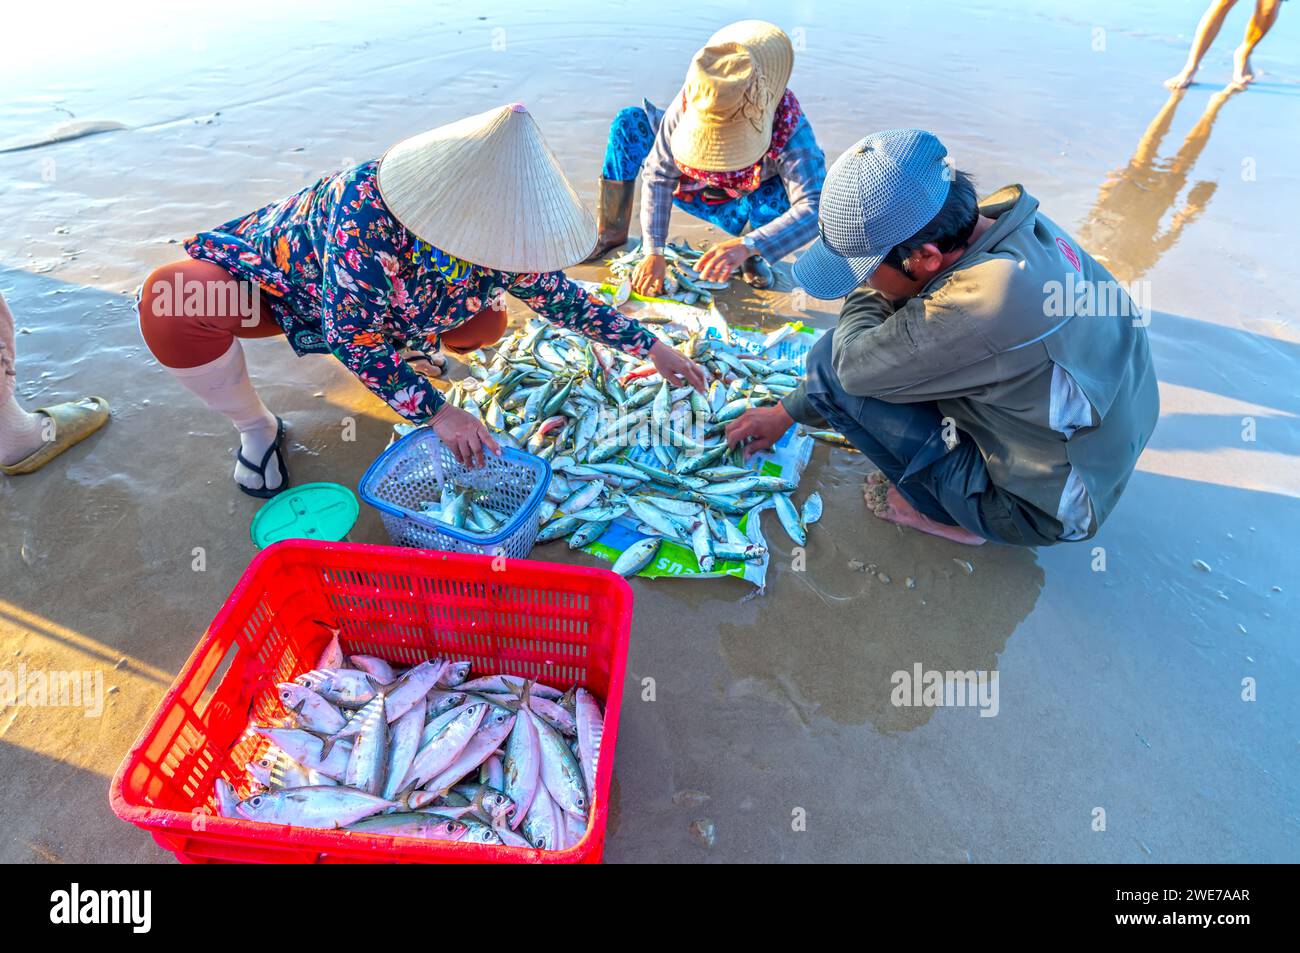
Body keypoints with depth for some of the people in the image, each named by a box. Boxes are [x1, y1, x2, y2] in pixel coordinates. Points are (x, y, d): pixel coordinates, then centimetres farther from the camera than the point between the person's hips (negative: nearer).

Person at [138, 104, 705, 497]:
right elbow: (352, 337, -36)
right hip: (271, 282, -4)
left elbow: (559, 296, -8)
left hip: (376, 308, 5)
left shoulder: (499, 232, -21)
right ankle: (255, 428, -7)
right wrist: (437, 412, -37)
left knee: (485, 322, -13)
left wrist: (650, 348, -7)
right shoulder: (368, 212, -40)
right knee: (173, 302, -35)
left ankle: (398, 354, 19)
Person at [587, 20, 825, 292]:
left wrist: (747, 246, -62)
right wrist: (654, 252, -32)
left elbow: (814, 210, -47)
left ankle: (752, 256, -6)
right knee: (629, 122, -16)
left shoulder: (790, 130, -36)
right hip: (691, 188, 3)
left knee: (779, 193, -39)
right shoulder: (687, 103, -29)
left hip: (737, 213, -2)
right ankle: (613, 230, -3)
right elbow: (659, 177, -24)